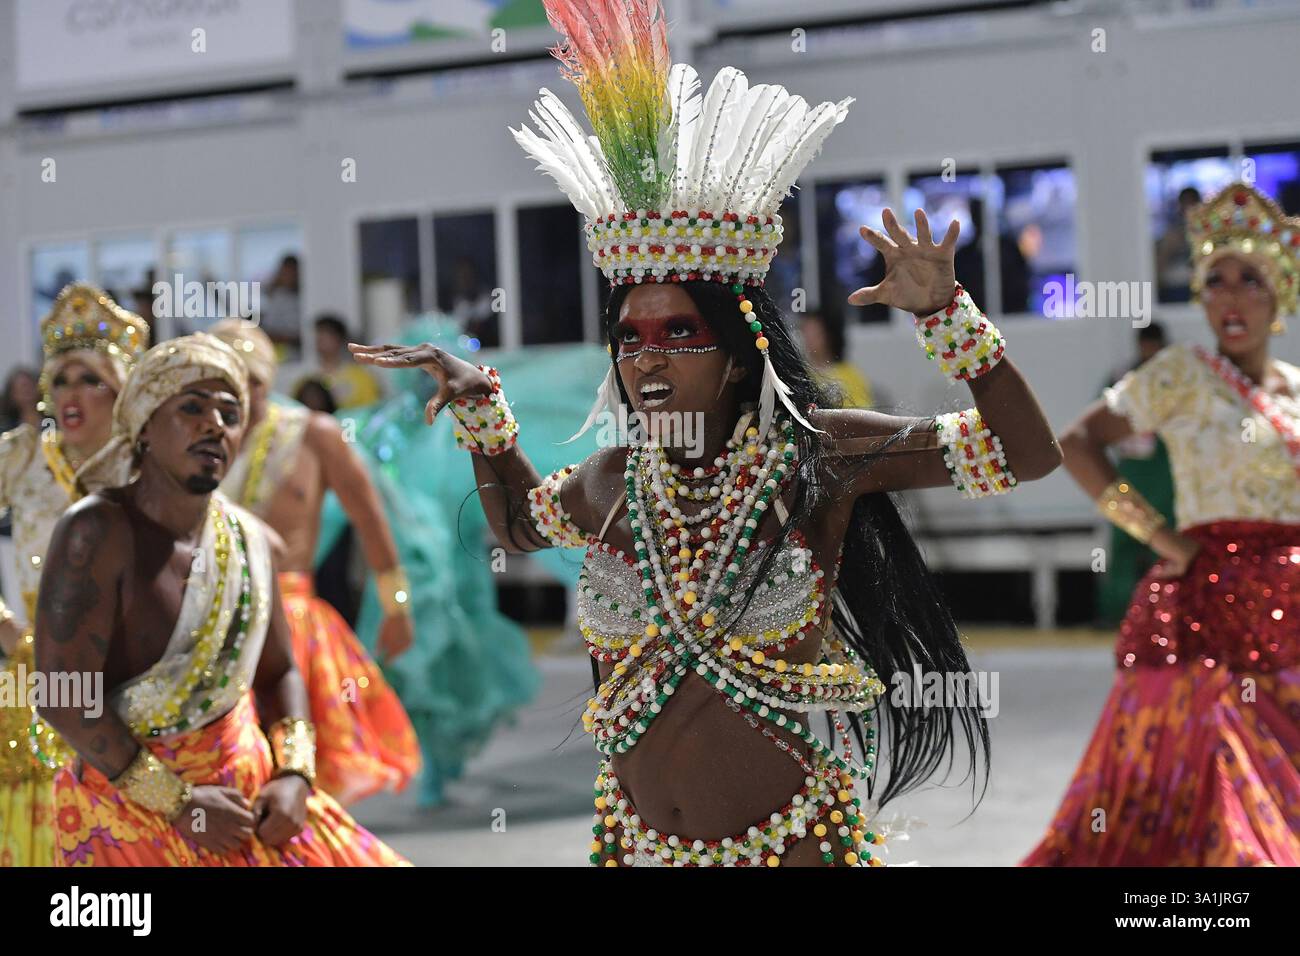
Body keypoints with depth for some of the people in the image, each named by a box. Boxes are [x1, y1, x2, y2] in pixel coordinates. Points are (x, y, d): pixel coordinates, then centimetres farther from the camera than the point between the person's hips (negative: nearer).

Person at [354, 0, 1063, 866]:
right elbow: (519, 521, 27)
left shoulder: (817, 455, -10)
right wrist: (480, 408, 14)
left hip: (792, 839, -4)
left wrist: (943, 311, -20)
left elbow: (1026, 453, -13)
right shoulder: (608, 483, 3)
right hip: (639, 838, 4)